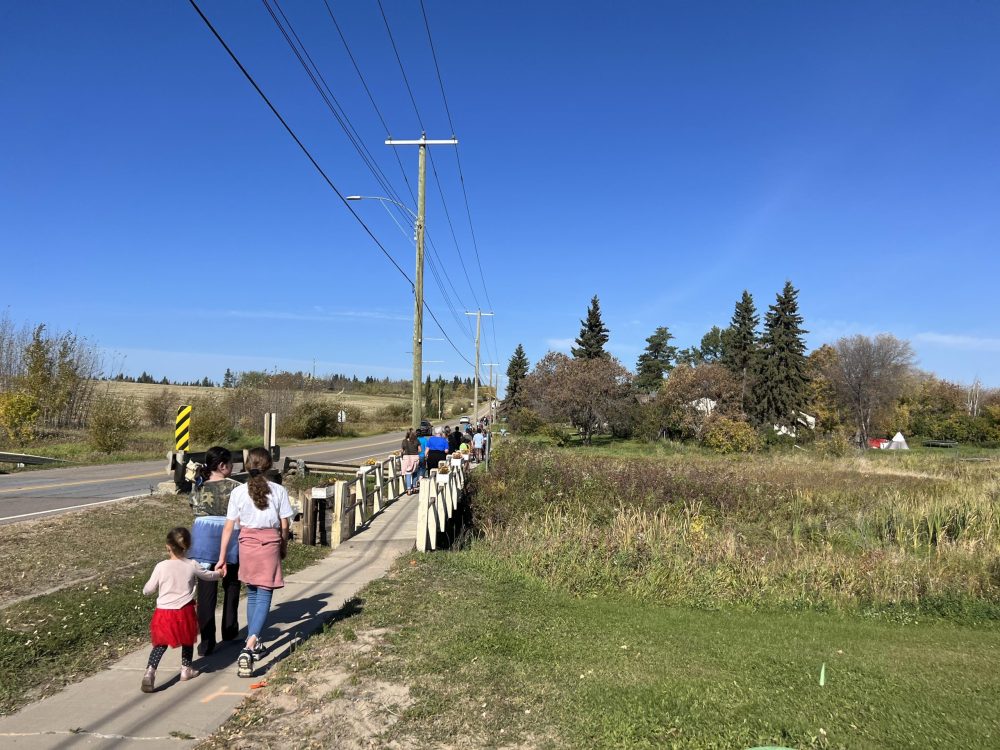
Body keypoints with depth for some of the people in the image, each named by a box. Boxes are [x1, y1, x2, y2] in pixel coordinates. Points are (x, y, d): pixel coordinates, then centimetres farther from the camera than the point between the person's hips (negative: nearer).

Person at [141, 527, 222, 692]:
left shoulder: (161, 567, -8)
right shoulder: (192, 566, -3)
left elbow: (148, 590, 0)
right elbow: (208, 575, 17)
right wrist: (220, 573, 38)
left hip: (164, 612, -1)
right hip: (184, 612, 1)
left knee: (160, 644, 8)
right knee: (187, 640, 22)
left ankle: (150, 671, -10)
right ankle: (186, 669, 32)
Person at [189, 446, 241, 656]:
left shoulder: (198, 486, 0)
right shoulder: (234, 487, -10)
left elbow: (195, 512, 9)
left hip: (204, 540, 2)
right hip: (229, 540, -2)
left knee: (206, 591, 4)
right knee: (231, 586, 20)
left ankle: (207, 641, 2)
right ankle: (230, 632, 32)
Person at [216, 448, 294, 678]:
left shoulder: (238, 492, -3)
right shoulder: (279, 491, -7)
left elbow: (229, 527, -2)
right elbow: (284, 525, -2)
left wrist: (222, 558, 3)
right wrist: (283, 547, 15)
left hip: (247, 542, 3)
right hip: (270, 543, -3)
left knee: (252, 594, 20)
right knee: (264, 598, 0)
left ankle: (255, 643, 32)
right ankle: (248, 649, -16)